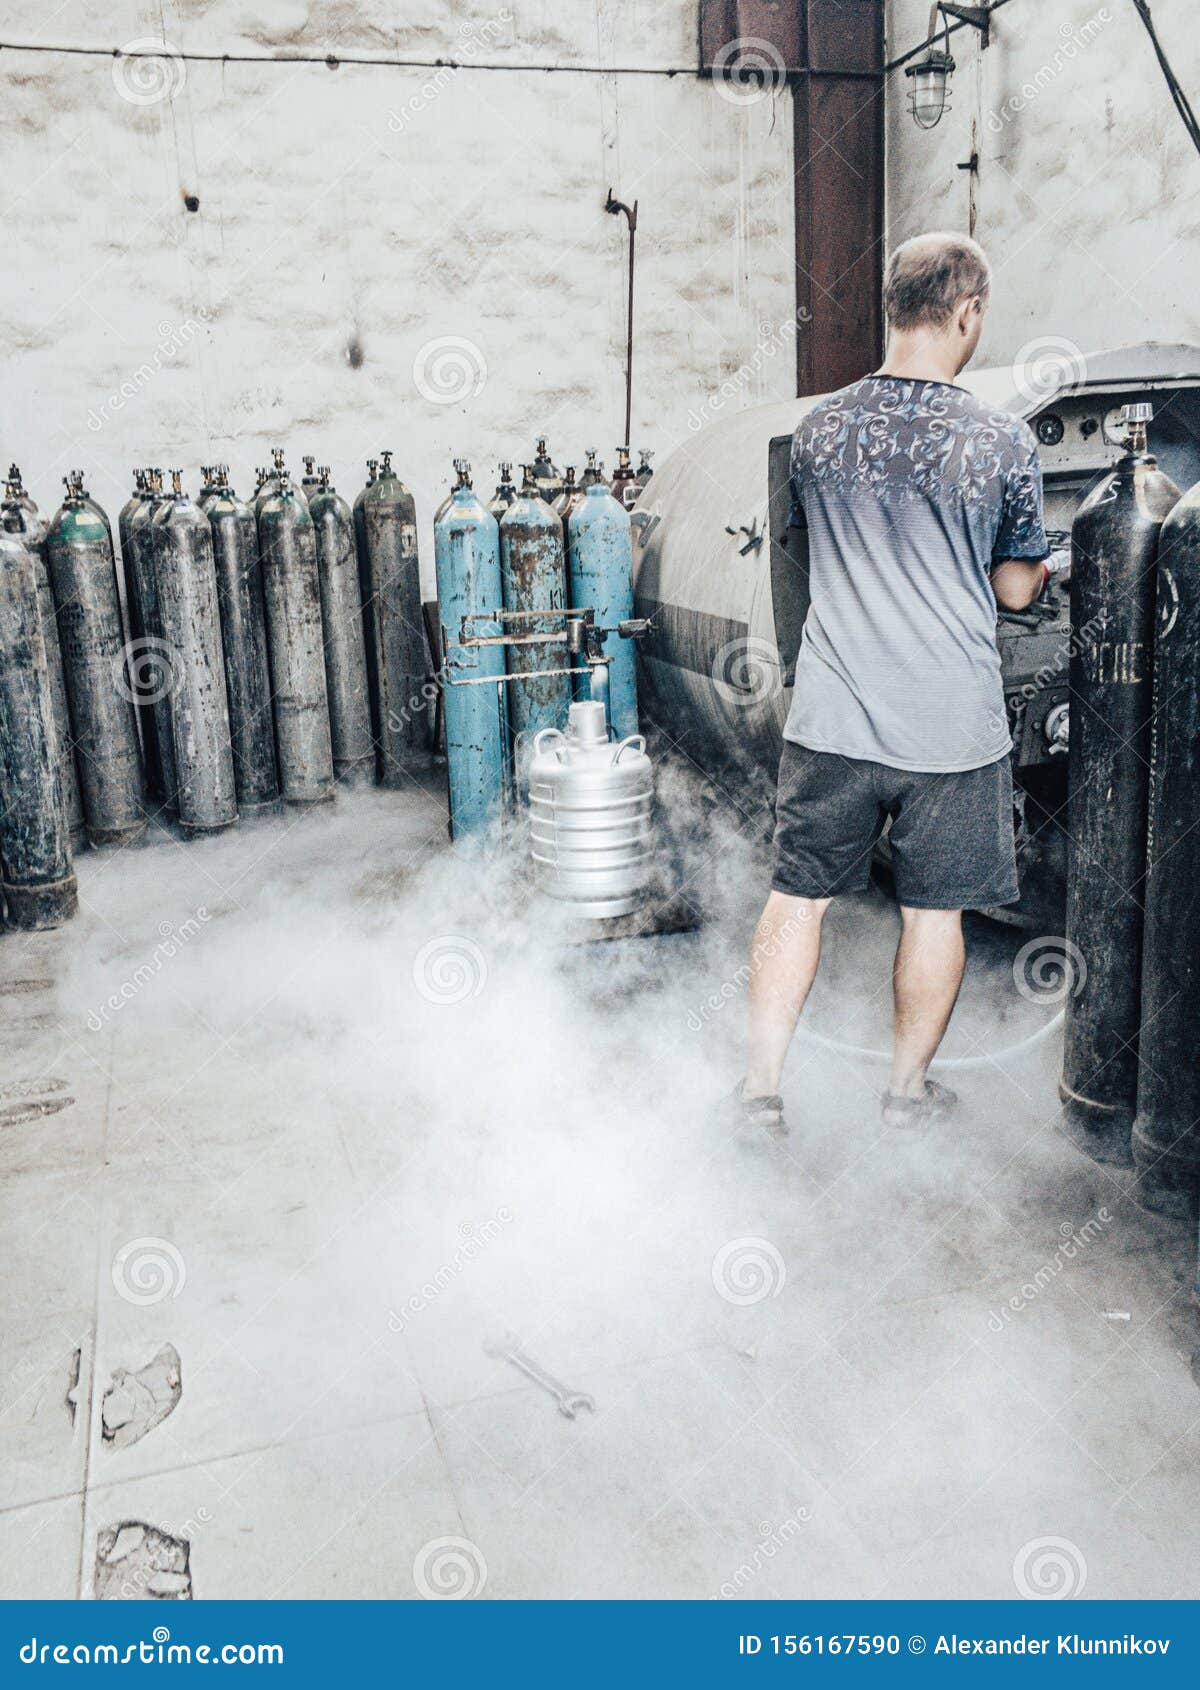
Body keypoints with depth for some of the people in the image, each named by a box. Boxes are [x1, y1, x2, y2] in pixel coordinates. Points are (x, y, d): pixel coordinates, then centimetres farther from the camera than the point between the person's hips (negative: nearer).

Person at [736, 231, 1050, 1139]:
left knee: (799, 893, 12)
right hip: (951, 724, -2)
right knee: (934, 909, 12)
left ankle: (762, 1080, 16)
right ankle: (908, 1089, 27)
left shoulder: (818, 427, 2)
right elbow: (1017, 588, 3)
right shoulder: (1003, 439, -6)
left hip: (832, 716, 2)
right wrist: (1041, 567, 25)